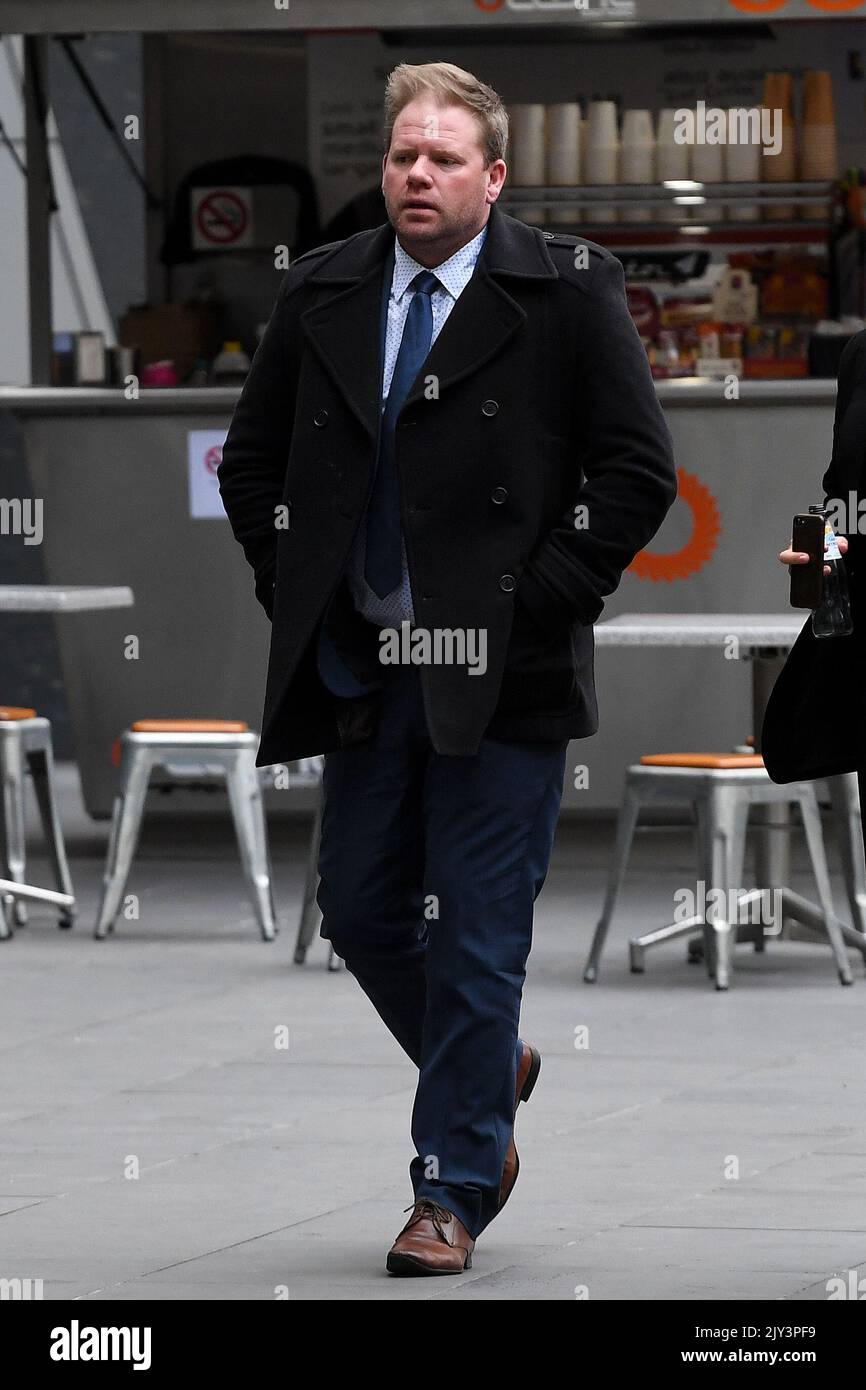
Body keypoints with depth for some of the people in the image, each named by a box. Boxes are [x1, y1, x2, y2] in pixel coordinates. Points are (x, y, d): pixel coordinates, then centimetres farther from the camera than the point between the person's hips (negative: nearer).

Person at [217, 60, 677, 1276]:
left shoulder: (566, 290, -5)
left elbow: (638, 469, -7)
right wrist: (293, 588, 6)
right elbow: (252, 461, 17)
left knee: (477, 938, -2)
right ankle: (492, 1070, 37)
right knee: (360, 910, 10)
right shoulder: (320, 295, 7)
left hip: (500, 674, -5)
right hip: (363, 667, 5)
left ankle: (452, 1196, 7)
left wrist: (544, 598, -11)